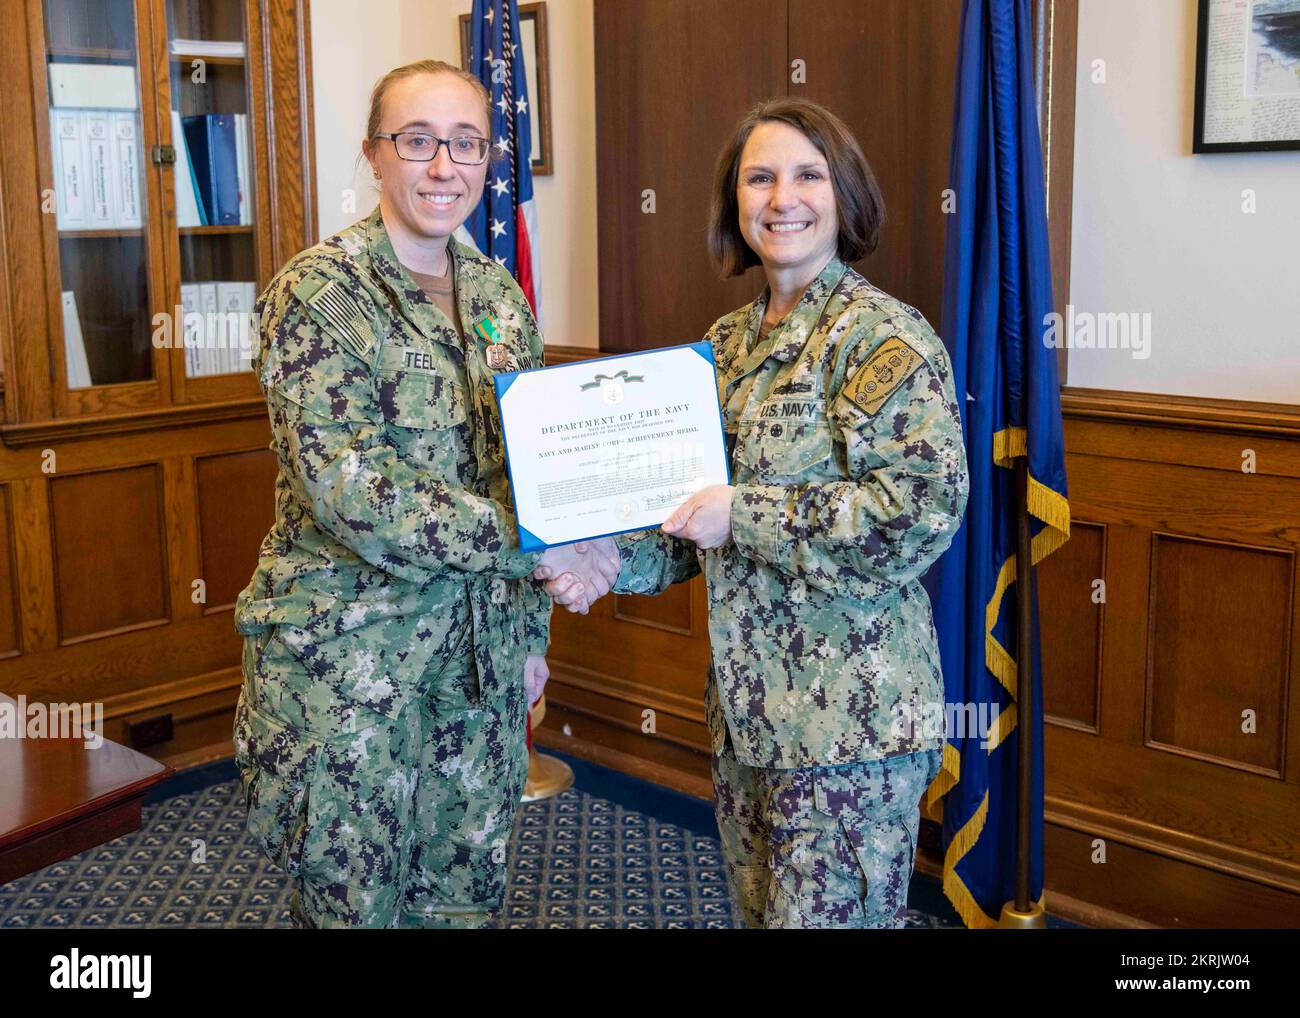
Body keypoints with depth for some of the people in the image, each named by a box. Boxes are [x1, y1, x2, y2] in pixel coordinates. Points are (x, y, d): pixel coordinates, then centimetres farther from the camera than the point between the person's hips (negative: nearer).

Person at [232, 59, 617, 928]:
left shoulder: (500, 295, 7)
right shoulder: (319, 294, -12)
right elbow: (353, 492, -22)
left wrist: (530, 630, 14)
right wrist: (536, 543, -22)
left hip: (482, 655, 6)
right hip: (347, 657, -5)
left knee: (464, 897, 16)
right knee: (354, 903, 8)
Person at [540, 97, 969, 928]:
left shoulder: (883, 336, -12)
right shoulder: (729, 342, 10)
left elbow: (923, 507, -24)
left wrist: (742, 514, -20)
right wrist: (611, 560, -1)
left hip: (850, 714, -7)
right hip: (748, 704, 8)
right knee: (759, 908, 20)